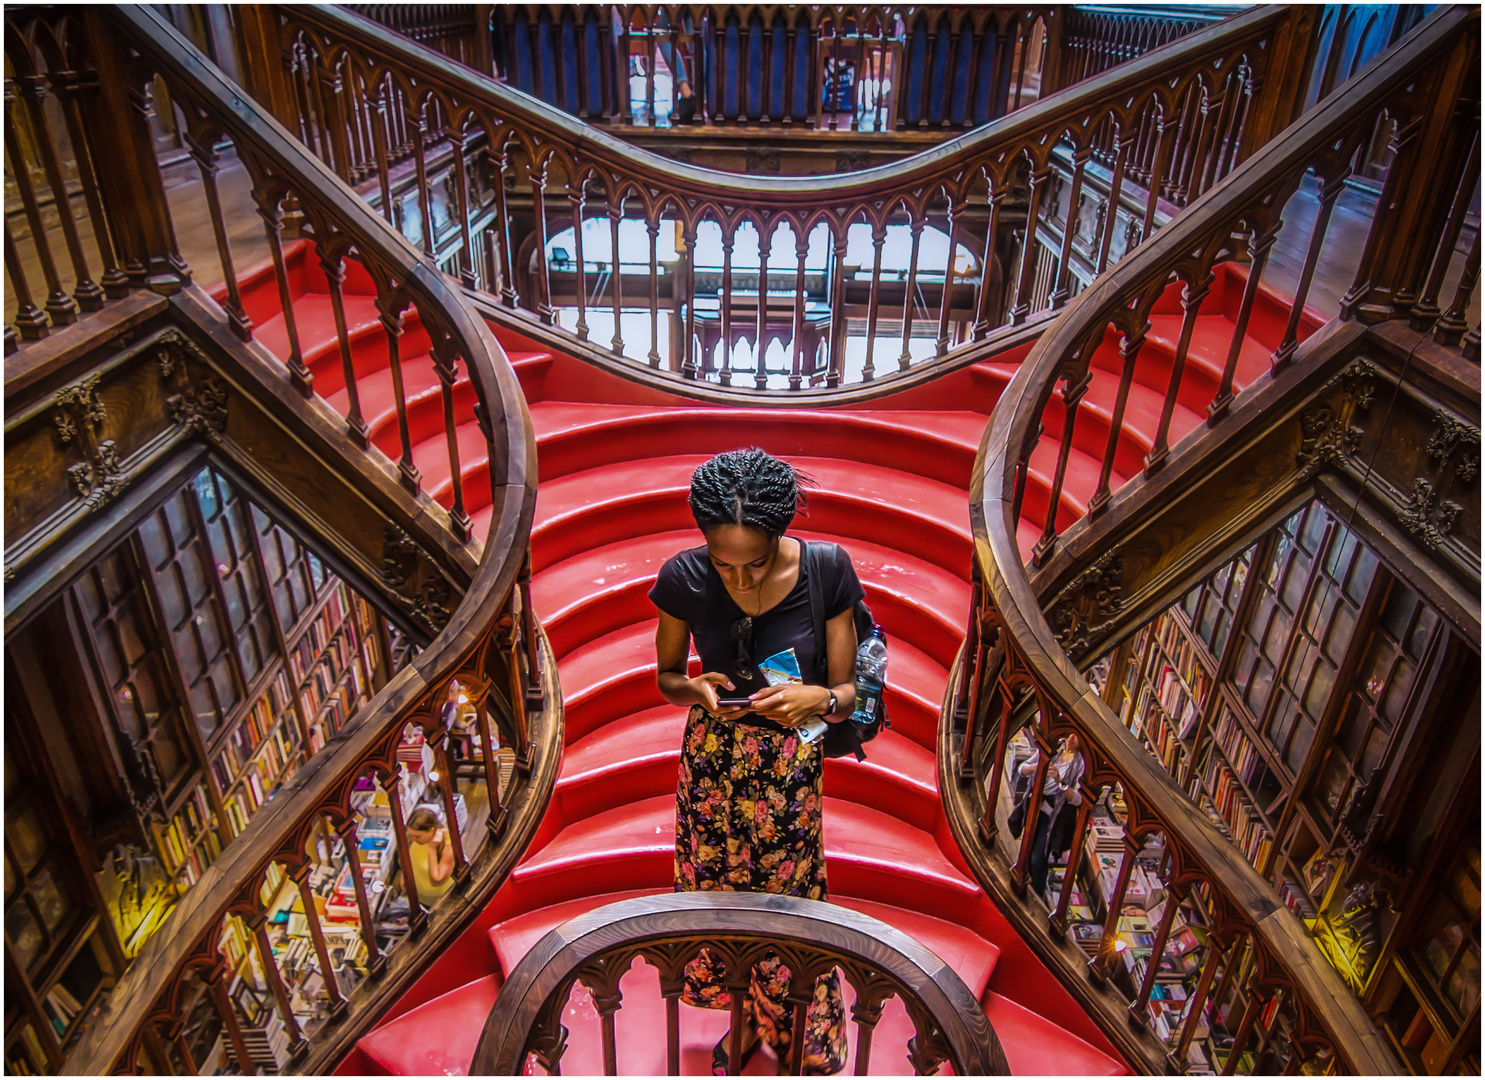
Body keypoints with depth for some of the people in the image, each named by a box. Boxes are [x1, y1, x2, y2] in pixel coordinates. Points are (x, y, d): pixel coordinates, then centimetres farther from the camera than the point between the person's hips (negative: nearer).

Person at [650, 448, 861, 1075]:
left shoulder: (826, 570, -17)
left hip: (791, 767, -1)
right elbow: (665, 678, 2)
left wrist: (818, 699, -30)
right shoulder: (683, 578, -14)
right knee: (717, 894, 14)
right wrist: (694, 689, -20)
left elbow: (848, 690, -8)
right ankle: (745, 1022, 44)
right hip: (713, 760, 2)